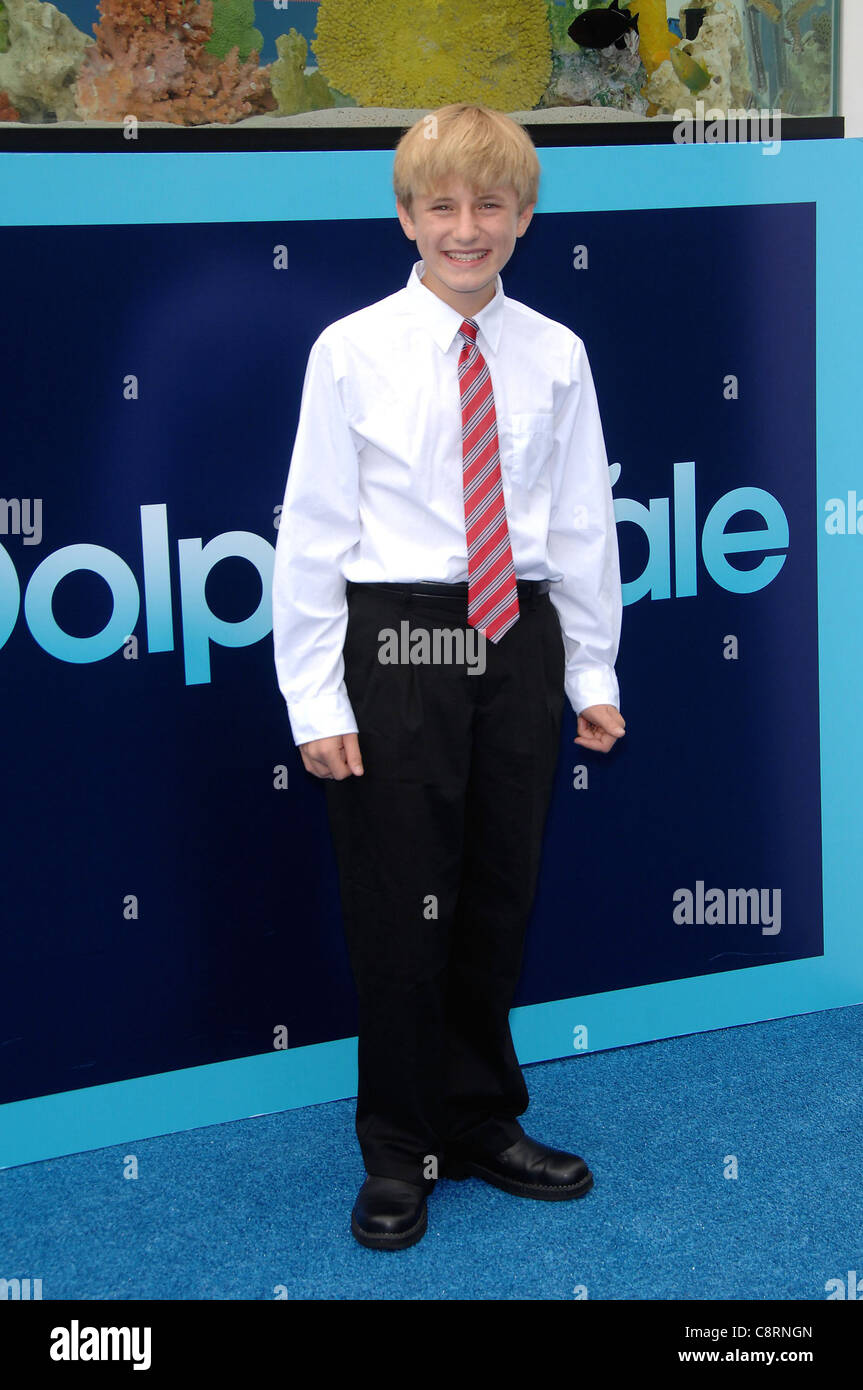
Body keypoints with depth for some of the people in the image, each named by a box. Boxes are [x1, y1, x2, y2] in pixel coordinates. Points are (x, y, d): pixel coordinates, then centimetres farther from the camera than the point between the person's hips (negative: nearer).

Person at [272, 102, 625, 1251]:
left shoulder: (554, 356, 5)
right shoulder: (352, 351, -4)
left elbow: (583, 523, 8)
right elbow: (313, 532, -5)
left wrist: (593, 671, 6)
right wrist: (317, 700, -8)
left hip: (519, 646, 3)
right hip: (397, 647, -3)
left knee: (498, 904, 13)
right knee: (398, 911, 4)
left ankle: (485, 1127, 33)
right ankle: (400, 1155, 24)